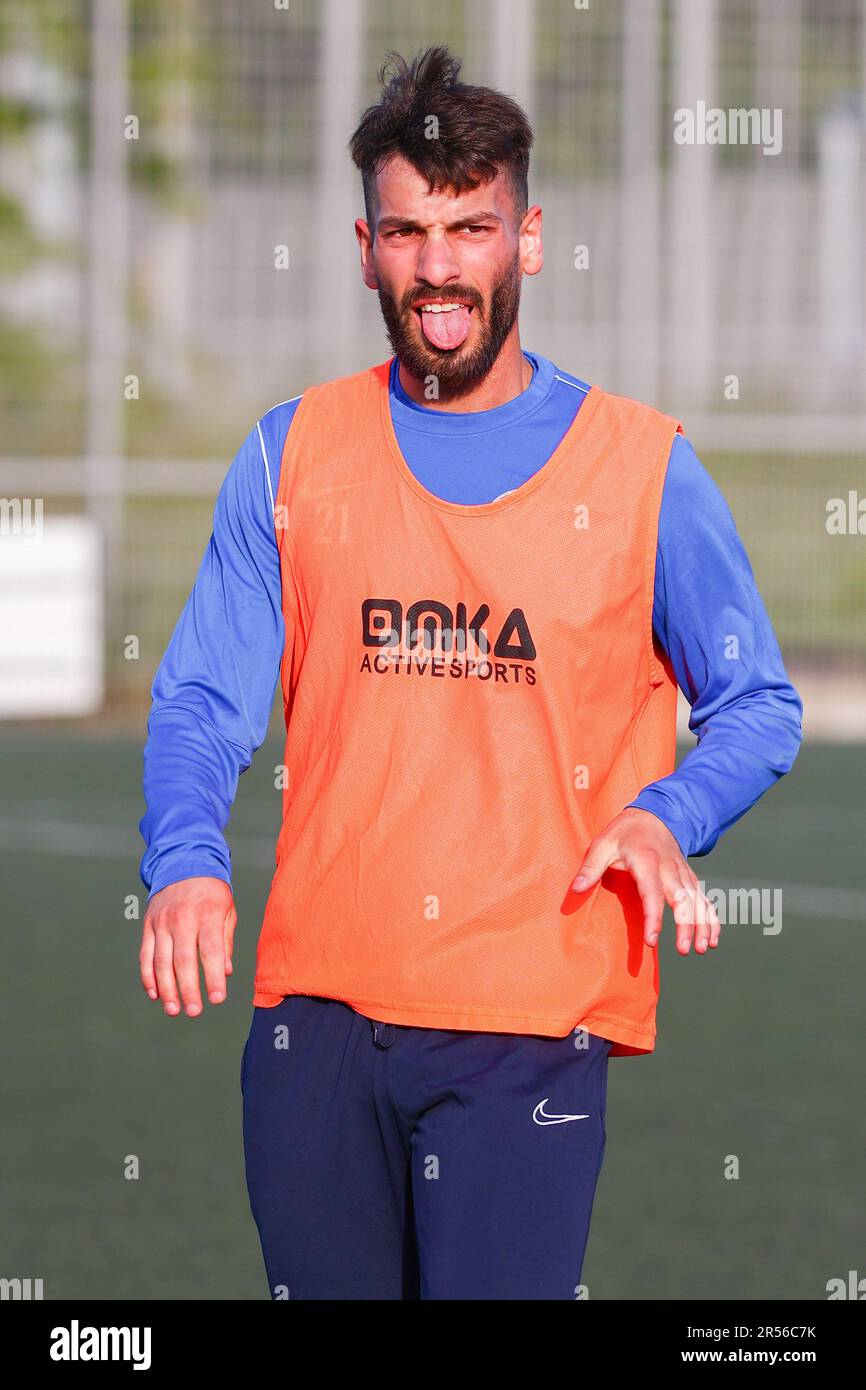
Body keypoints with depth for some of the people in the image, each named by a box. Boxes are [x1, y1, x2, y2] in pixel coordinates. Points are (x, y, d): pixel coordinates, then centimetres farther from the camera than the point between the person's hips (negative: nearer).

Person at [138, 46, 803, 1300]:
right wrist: (187, 860, -12)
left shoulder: (640, 468, 2)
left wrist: (666, 817, -12)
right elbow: (203, 702, 8)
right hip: (318, 1010, 2)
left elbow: (758, 709, 9)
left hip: (531, 1026, -2)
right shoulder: (294, 455, 8)